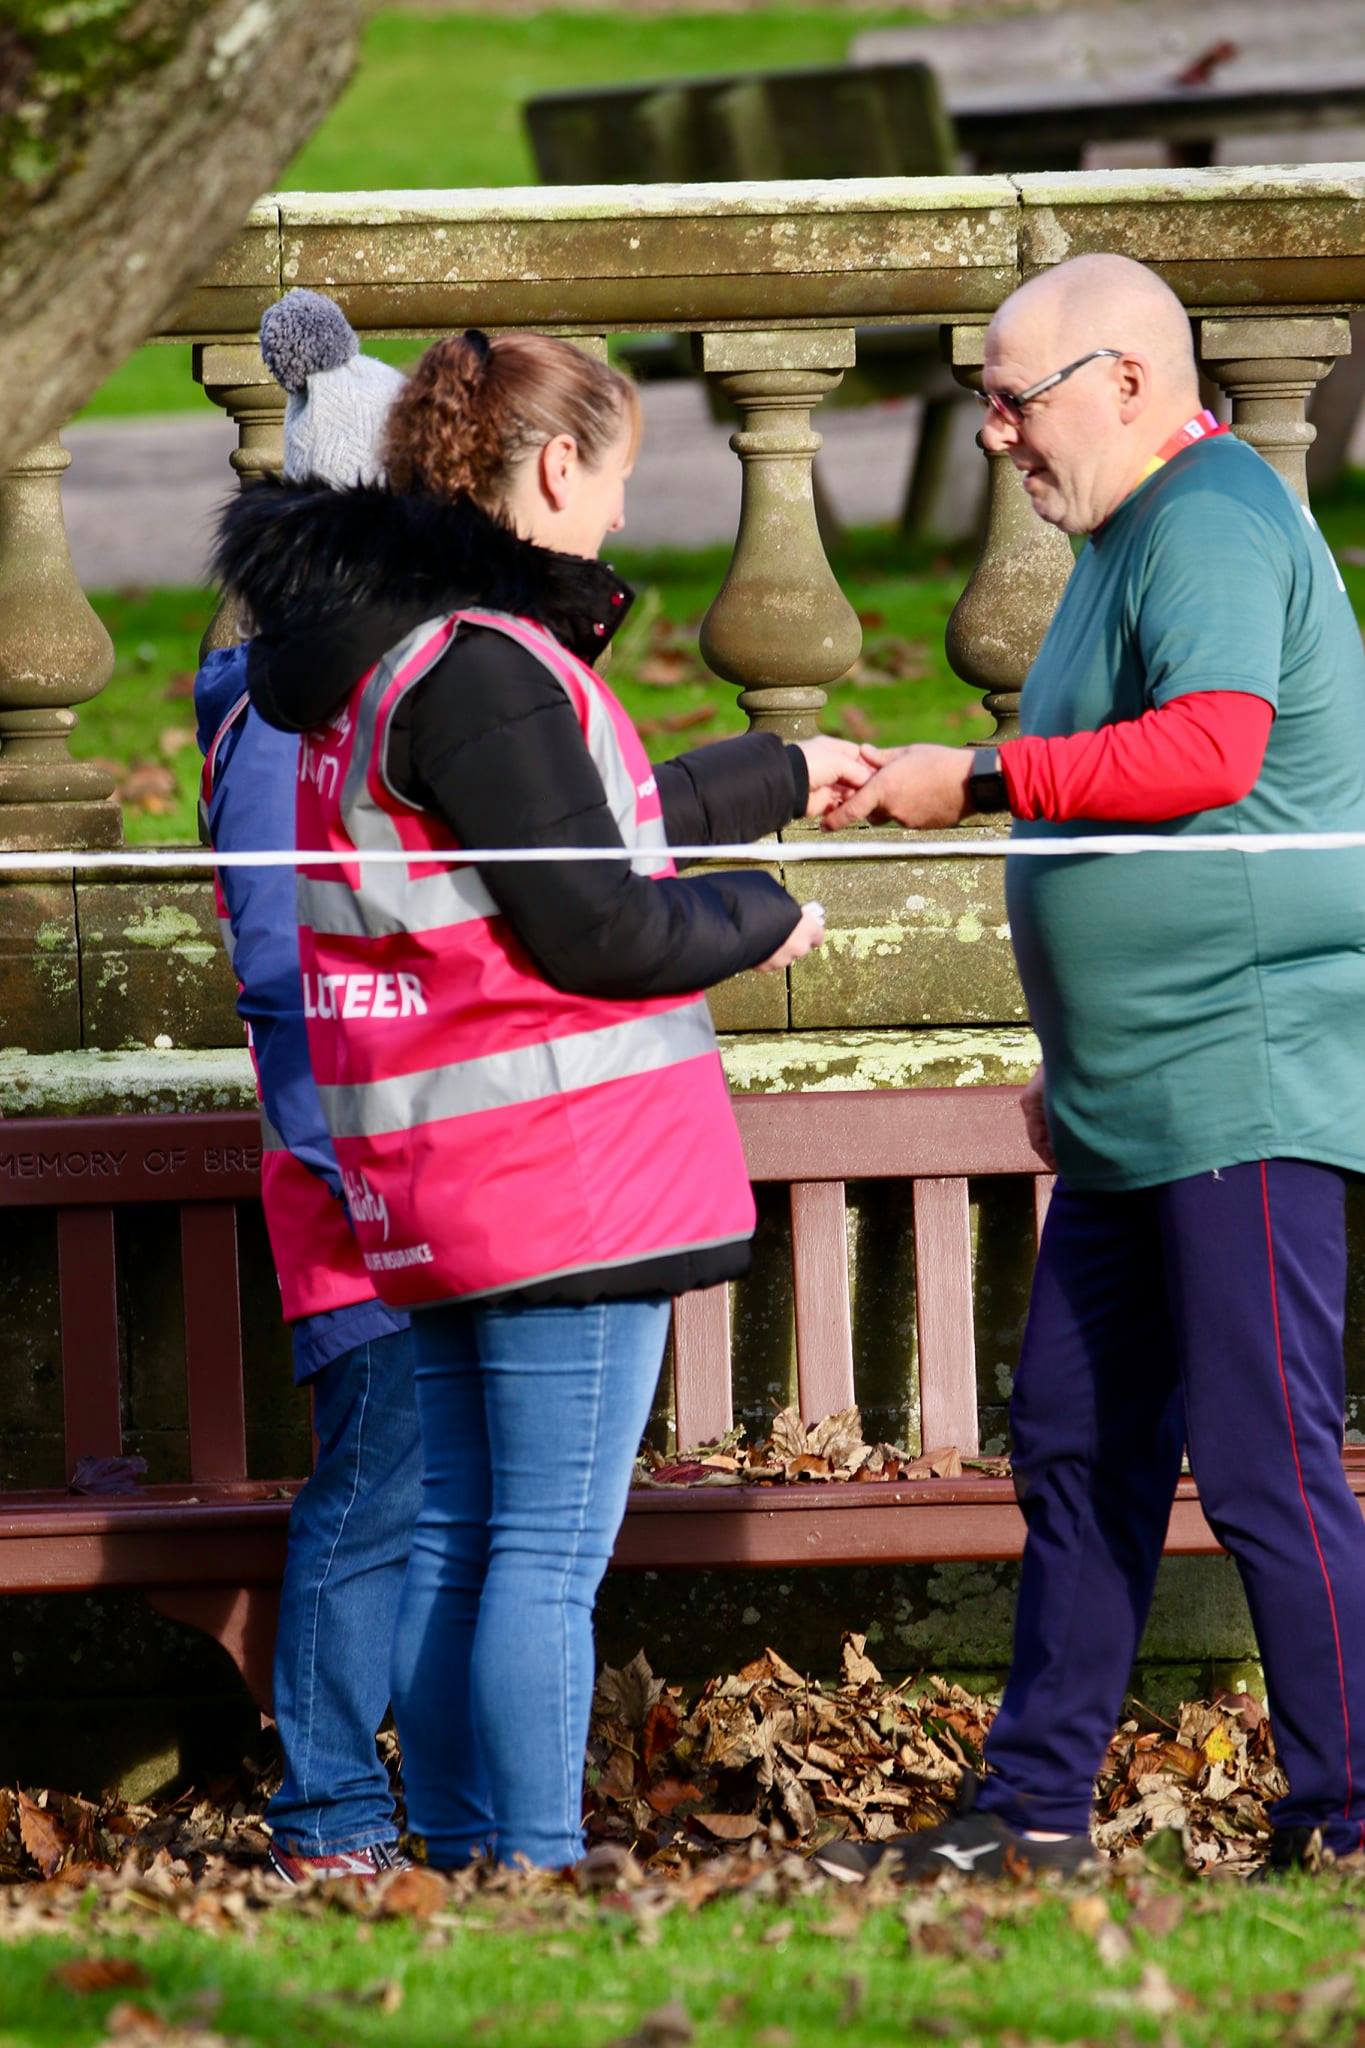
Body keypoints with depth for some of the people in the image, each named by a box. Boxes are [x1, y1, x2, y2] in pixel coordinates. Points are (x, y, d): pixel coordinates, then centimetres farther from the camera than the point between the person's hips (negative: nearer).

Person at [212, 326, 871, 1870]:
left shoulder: (379, 651, 13)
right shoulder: (481, 670, -19)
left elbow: (584, 821, 26)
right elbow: (597, 926, -19)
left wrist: (774, 780, 37)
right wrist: (760, 920, -1)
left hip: (443, 1188, 10)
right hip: (564, 1163, -10)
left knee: (457, 1530, 14)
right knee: (552, 1548, -6)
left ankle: (455, 1849, 19)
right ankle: (535, 1868, -5)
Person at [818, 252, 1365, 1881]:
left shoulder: (1211, 523, -12)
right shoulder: (1135, 535, 21)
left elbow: (1211, 745, -29)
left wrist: (981, 780, -24)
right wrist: (1077, 1055, 29)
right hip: (1143, 1107, 11)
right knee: (1076, 1448, 11)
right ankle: (1035, 1809, 17)